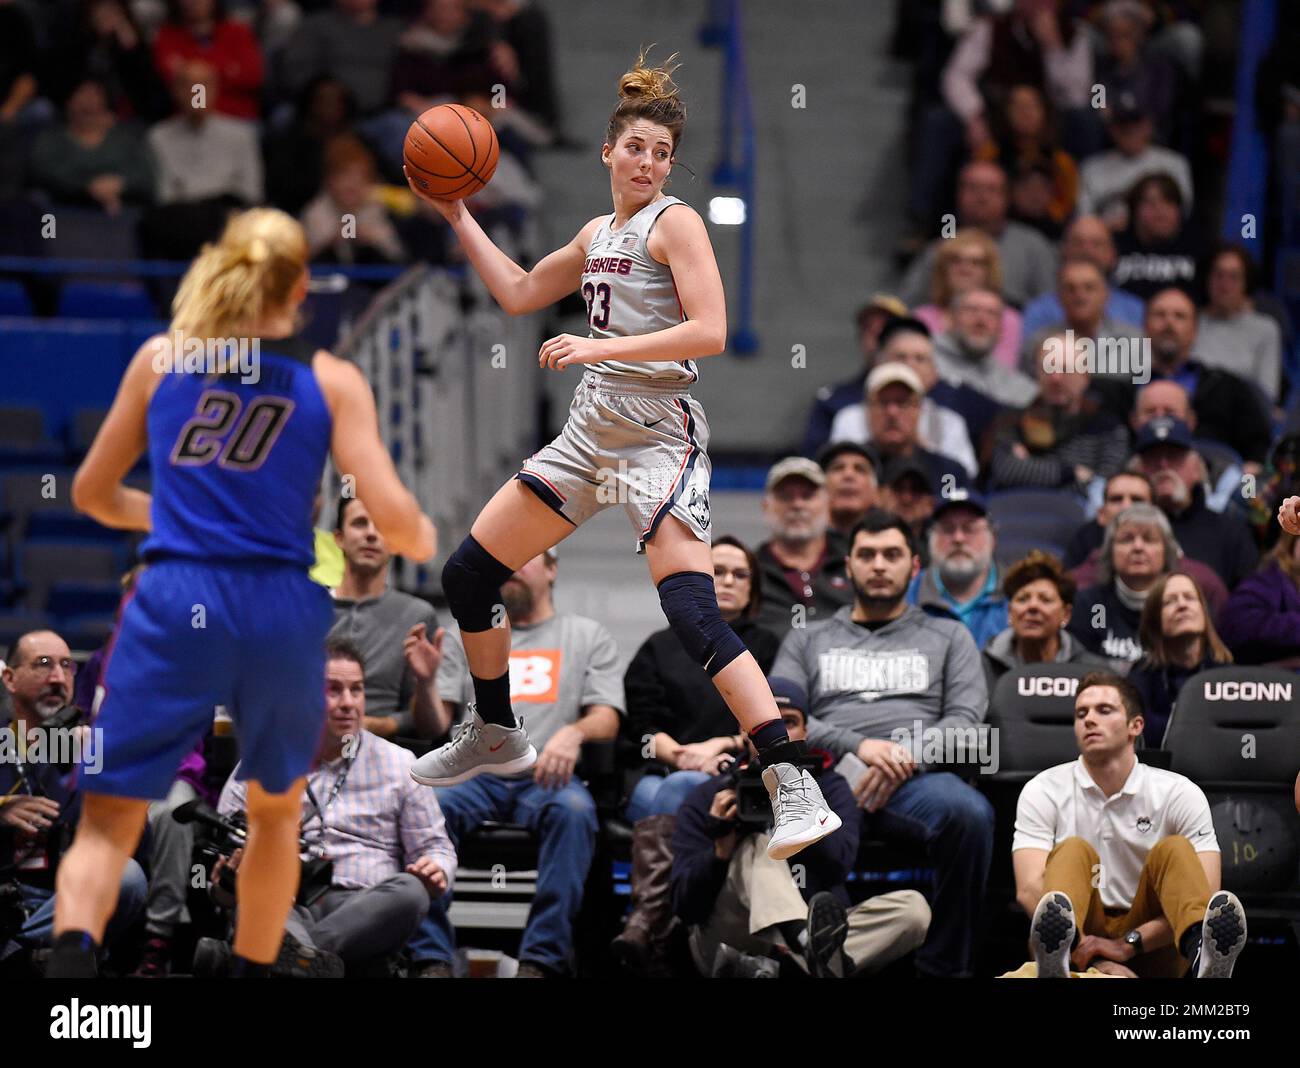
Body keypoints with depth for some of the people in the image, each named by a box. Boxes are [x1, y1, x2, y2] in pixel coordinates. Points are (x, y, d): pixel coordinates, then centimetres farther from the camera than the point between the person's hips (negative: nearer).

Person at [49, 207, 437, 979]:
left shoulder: (160, 360, 10)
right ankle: (252, 974, 31)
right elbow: (392, 514, -4)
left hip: (173, 602, 0)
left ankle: (73, 950, -29)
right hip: (280, 610, 0)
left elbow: (93, 493, 17)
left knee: (110, 819, -1)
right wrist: (423, 539, 19)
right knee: (277, 809, 25)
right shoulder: (333, 381, 5)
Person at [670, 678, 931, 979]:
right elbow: (686, 908, -6)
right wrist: (721, 849, -23)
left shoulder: (829, 786, 6)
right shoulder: (706, 799, 1)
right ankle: (819, 959, -59)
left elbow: (838, 864, -14)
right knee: (757, 844, -25)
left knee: (914, 907, -19)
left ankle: (765, 969, -41)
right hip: (730, 939, -2)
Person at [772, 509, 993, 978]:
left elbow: (965, 720, 11)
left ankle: (943, 966, -26)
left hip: (918, 778, 1)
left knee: (969, 812, -39)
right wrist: (858, 745, -8)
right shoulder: (807, 641, 27)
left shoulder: (948, 637, 26)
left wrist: (908, 757, -10)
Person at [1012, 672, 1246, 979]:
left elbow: (1204, 894, -10)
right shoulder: (1043, 791, 0)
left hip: (1148, 953, 1)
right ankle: (1054, 961, -59)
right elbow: (1029, 889, -13)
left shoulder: (1179, 793, 0)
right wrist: (1097, 961, -29)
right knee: (1073, 851, -24)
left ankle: (1205, 956, -54)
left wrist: (1127, 944, -26)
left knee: (1174, 850, -20)